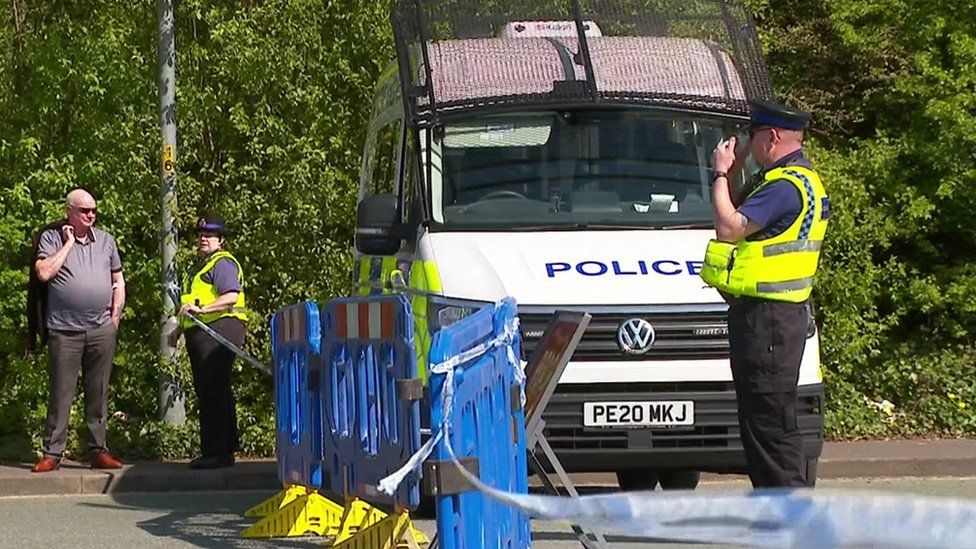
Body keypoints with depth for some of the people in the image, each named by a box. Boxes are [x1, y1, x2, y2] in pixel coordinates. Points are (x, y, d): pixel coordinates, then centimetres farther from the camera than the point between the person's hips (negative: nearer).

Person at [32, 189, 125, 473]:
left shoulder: (105, 240, 12)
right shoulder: (51, 237, 2)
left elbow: (118, 281, 17)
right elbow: (44, 273, -13)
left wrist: (115, 316, 7)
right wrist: (68, 243, -9)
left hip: (101, 330, 3)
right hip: (64, 330, -3)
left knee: (98, 394, 6)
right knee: (60, 394, -2)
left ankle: (98, 451, 12)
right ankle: (52, 453, 3)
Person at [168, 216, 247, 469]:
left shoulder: (223, 263, -6)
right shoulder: (200, 266, 26)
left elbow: (231, 297, -21)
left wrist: (202, 309, -29)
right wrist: (180, 329, 31)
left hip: (219, 329, -11)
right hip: (199, 334, 11)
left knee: (214, 391, -13)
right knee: (205, 392, 11)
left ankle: (219, 453, -15)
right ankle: (212, 451, 14)